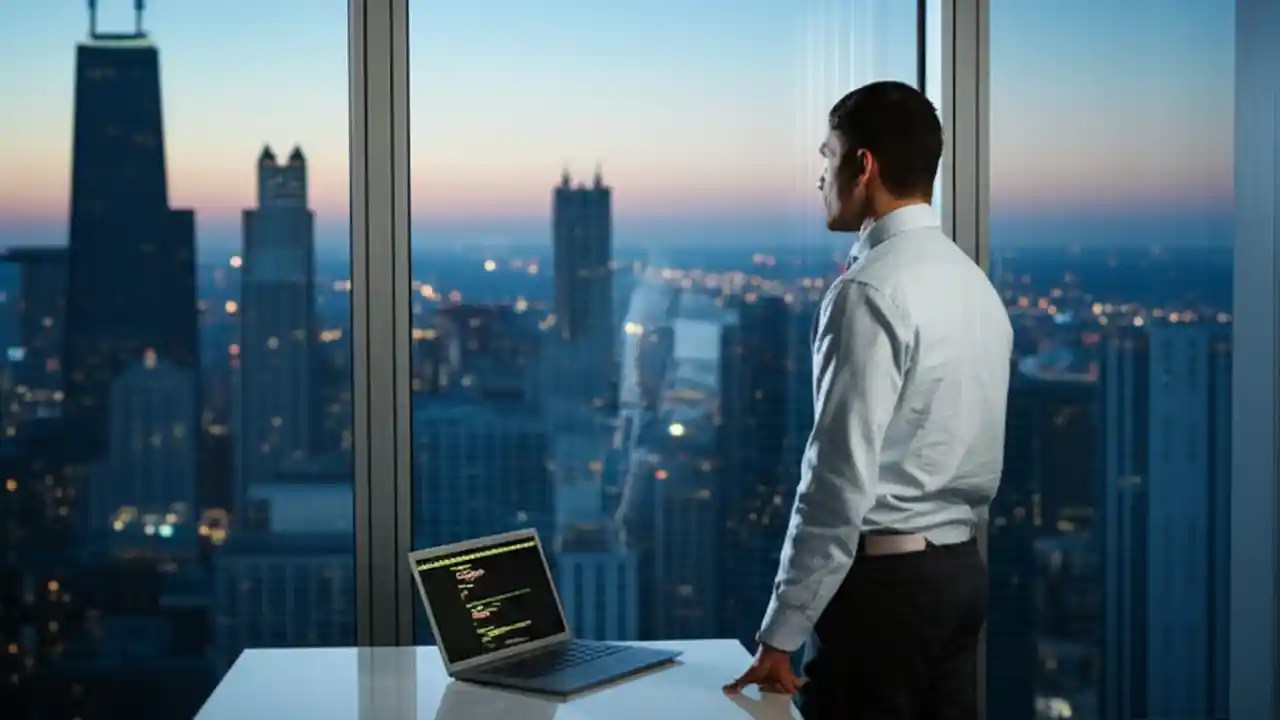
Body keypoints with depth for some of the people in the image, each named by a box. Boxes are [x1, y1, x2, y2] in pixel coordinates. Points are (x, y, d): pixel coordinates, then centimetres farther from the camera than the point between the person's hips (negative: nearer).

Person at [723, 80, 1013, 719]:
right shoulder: (975, 283, 11)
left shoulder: (870, 292, -16)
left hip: (883, 577, -9)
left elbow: (840, 480, -20)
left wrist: (780, 636, -16)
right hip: (962, 569, 9)